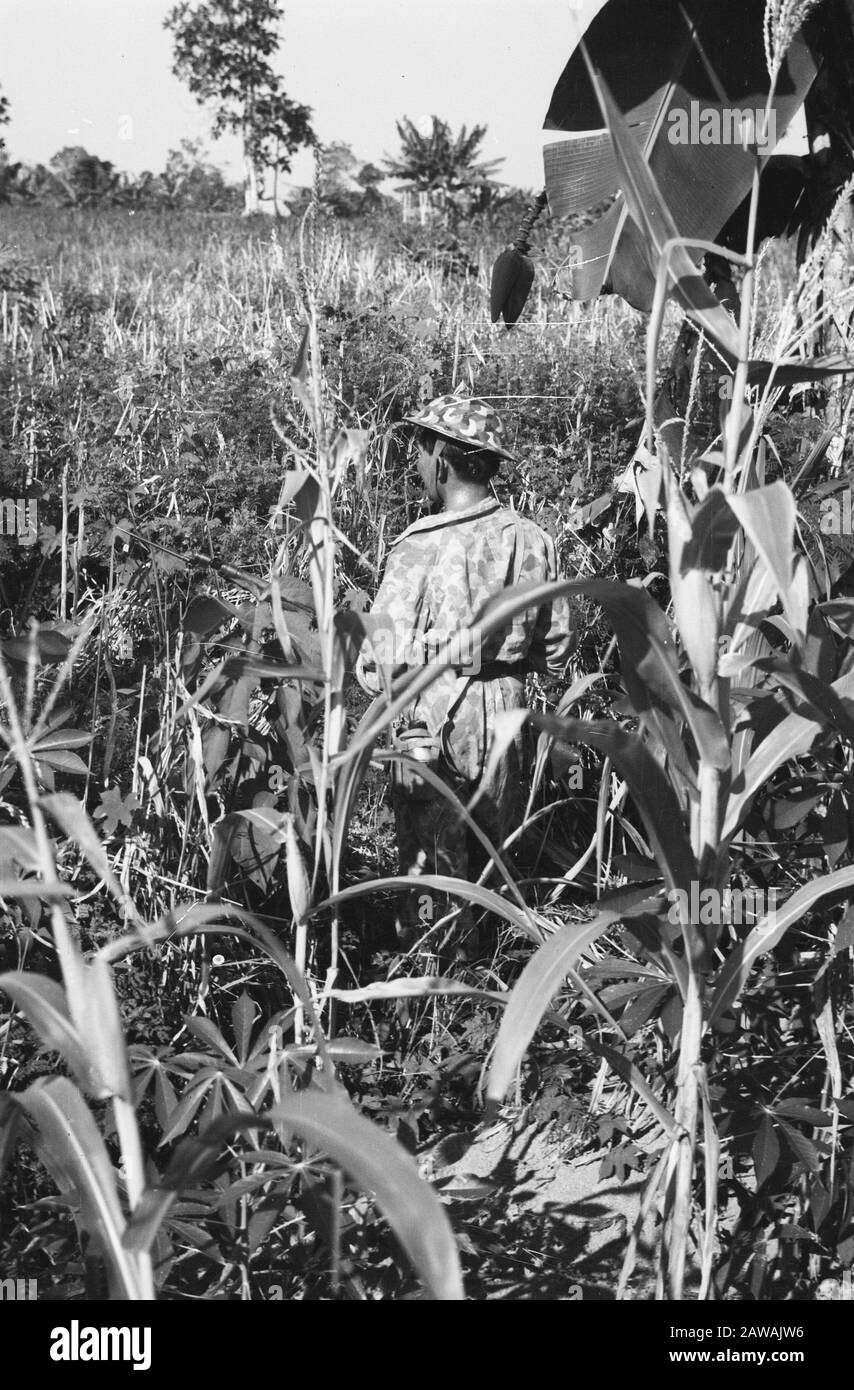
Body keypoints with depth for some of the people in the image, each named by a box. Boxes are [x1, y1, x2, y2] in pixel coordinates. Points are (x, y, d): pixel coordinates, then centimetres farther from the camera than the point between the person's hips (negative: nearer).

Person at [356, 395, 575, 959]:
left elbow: (384, 658, -16)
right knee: (493, 853, 19)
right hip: (506, 710, 5)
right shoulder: (534, 540, -3)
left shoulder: (422, 546, -16)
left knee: (431, 855, 9)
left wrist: (372, 677, 5)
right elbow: (558, 646, 3)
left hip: (432, 716, -4)